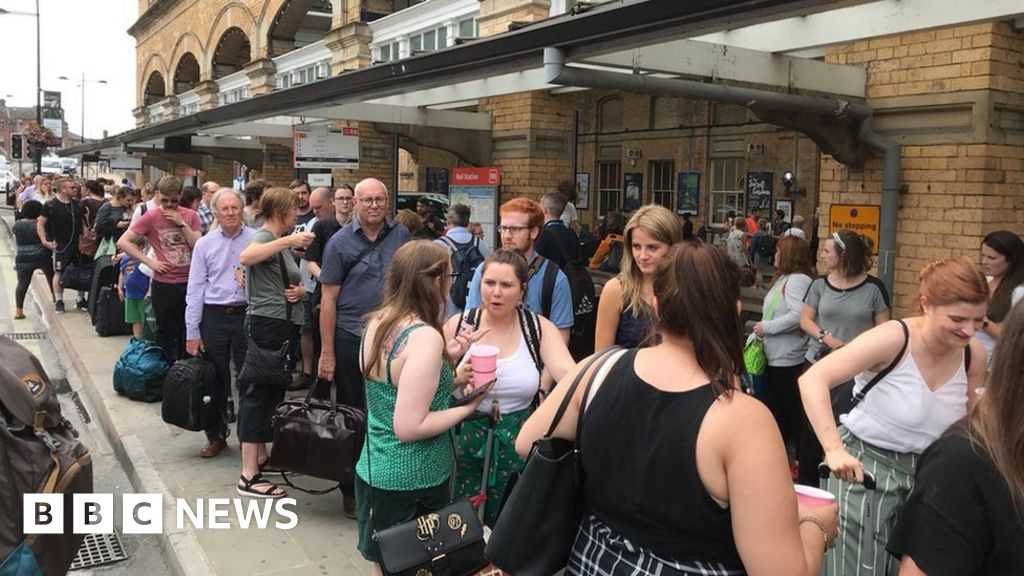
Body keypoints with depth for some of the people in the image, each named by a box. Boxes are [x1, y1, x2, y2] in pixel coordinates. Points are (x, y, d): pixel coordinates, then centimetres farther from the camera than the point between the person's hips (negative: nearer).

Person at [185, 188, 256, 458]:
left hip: (247, 315, -1)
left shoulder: (257, 240, 0)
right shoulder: (204, 244, 3)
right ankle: (215, 436, 26)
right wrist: (192, 332, -1)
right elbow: (195, 289, 1)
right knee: (216, 380, 11)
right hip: (214, 317, 1)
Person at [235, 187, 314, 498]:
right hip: (266, 323, -10)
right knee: (258, 392, -9)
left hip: (282, 324, 10)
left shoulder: (280, 240, 17)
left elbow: (290, 282, 25)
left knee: (272, 391, 16)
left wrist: (300, 290, 2)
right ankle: (248, 476, -7)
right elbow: (246, 257, -37)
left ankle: (261, 457, 27)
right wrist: (287, 240, -39)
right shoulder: (265, 235, -12)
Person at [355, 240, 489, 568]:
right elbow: (409, 427, -26)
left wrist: (446, 357, 3)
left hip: (374, 470, 8)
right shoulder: (425, 336, -25)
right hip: (411, 482, -8)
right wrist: (468, 407, -16)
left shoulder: (377, 322, 0)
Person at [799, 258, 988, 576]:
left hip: (925, 472, 6)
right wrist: (834, 450, -40)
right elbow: (813, 380, -31)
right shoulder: (894, 338, -22)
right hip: (865, 464, -5)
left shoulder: (974, 355, -4)